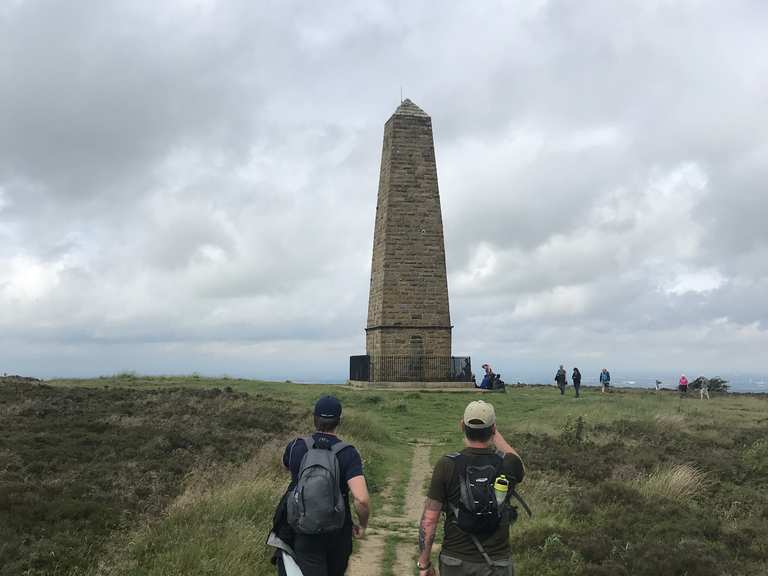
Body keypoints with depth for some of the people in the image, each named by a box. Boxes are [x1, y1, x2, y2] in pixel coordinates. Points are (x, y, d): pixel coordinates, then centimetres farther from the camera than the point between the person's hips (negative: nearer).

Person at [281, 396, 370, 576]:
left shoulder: (295, 447, -8)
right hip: (339, 532, 0)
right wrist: (363, 524, -8)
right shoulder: (348, 453, -16)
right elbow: (362, 499, -27)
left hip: (305, 532, 0)